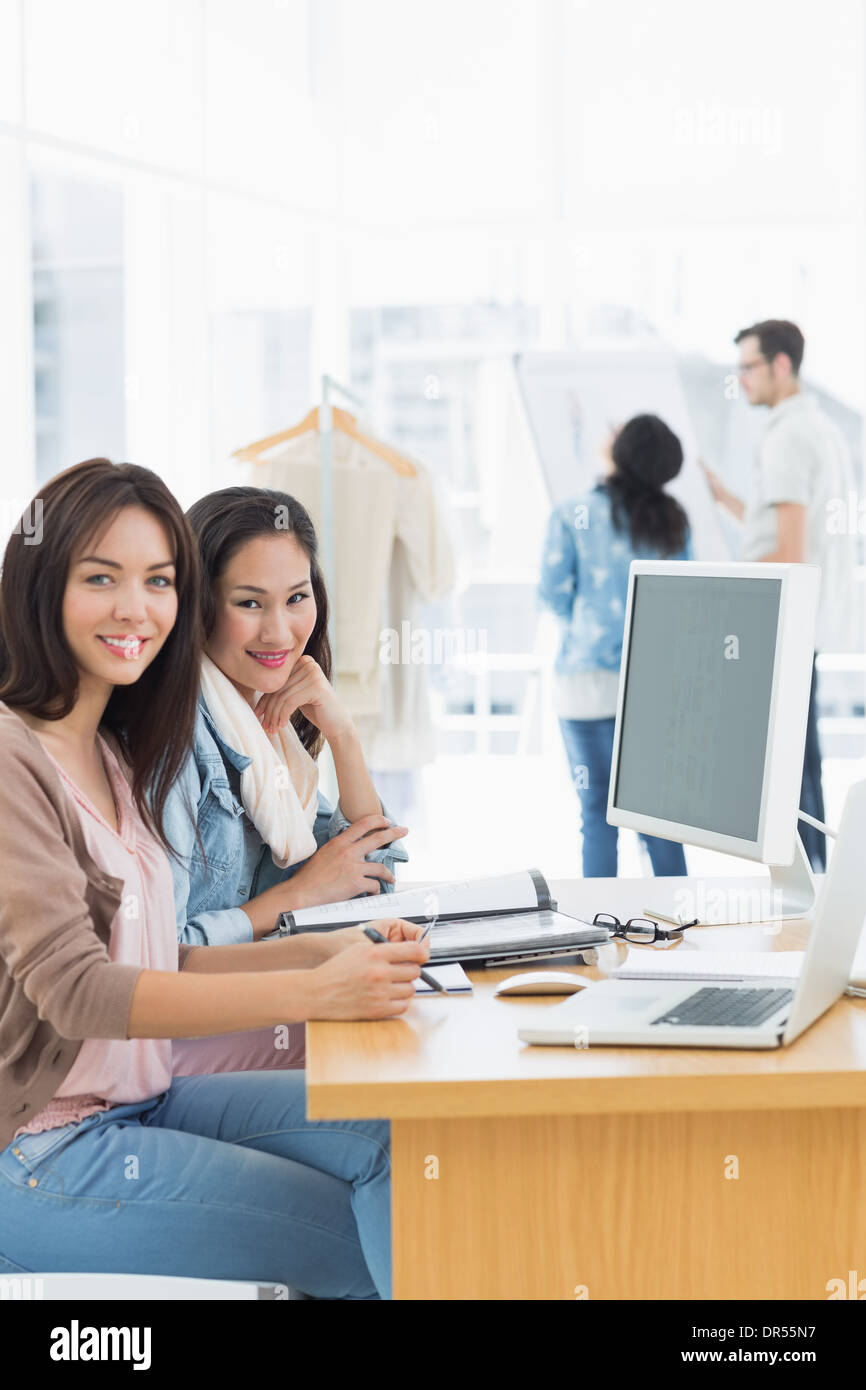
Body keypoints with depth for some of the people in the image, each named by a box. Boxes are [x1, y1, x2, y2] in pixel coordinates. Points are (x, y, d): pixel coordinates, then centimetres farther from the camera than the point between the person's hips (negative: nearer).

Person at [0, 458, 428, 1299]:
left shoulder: (114, 754, 11)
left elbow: (153, 967, 9)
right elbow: (74, 989, -24)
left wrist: (337, 955, -4)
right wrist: (312, 992, -30)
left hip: (137, 1099, 8)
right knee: (365, 1236, -9)